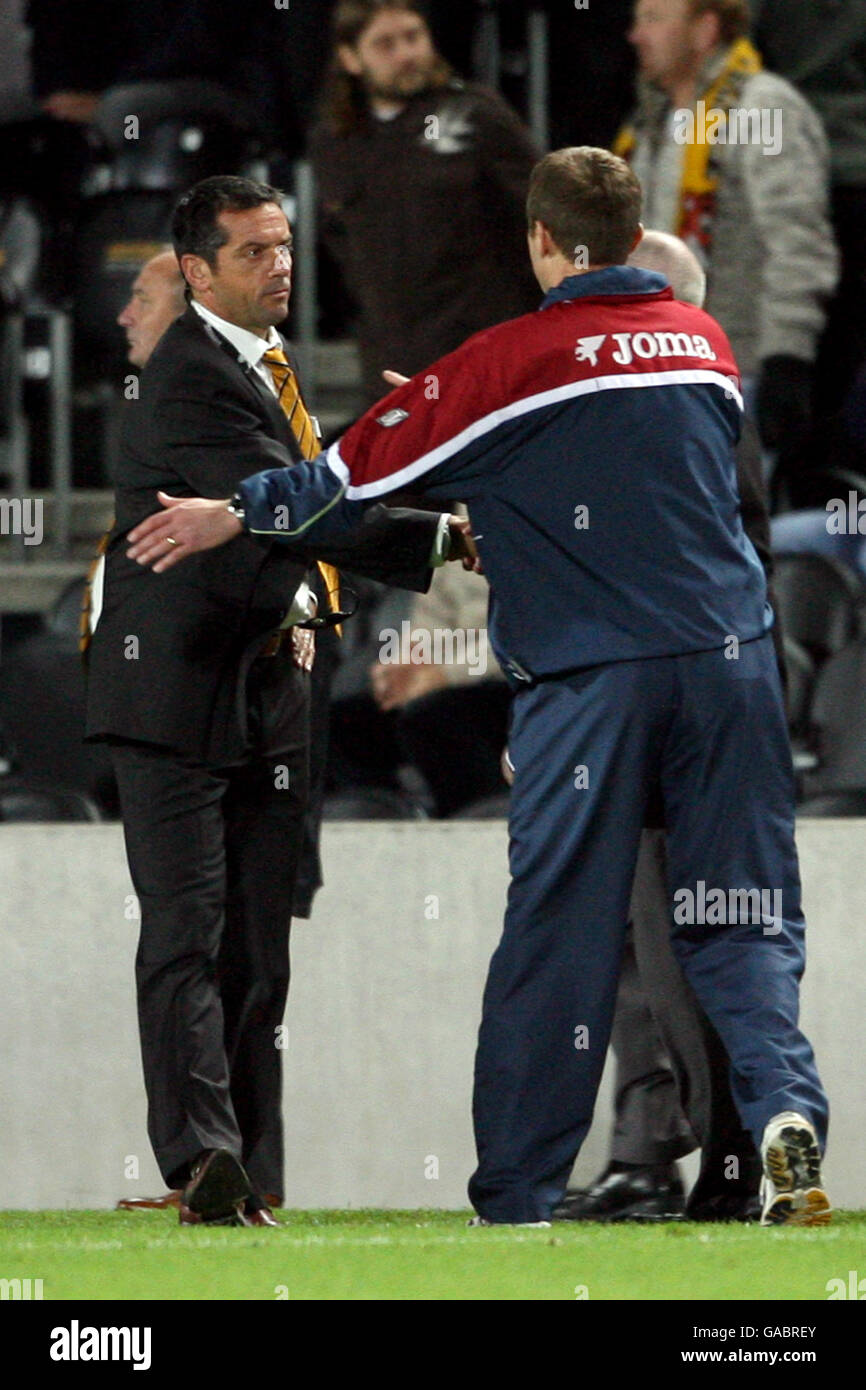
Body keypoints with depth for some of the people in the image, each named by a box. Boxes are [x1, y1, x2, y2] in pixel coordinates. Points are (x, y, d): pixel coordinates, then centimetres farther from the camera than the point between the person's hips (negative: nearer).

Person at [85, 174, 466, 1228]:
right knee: (188, 926, -14)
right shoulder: (191, 373, -14)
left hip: (264, 684, 9)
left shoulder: (267, 364, 17)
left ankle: (250, 1178, 5)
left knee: (258, 942, 5)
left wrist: (296, 611, 11)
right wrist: (445, 538, -24)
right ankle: (200, 1153, -23)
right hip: (177, 688, -8)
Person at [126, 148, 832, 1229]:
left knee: (558, 932, 2)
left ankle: (515, 1197, 7)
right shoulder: (704, 341, 11)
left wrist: (234, 516, 13)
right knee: (741, 917, 6)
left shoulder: (515, 360, -6)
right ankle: (785, 1108, -17)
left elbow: (373, 468, 0)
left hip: (590, 677, -3)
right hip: (730, 655, 3)